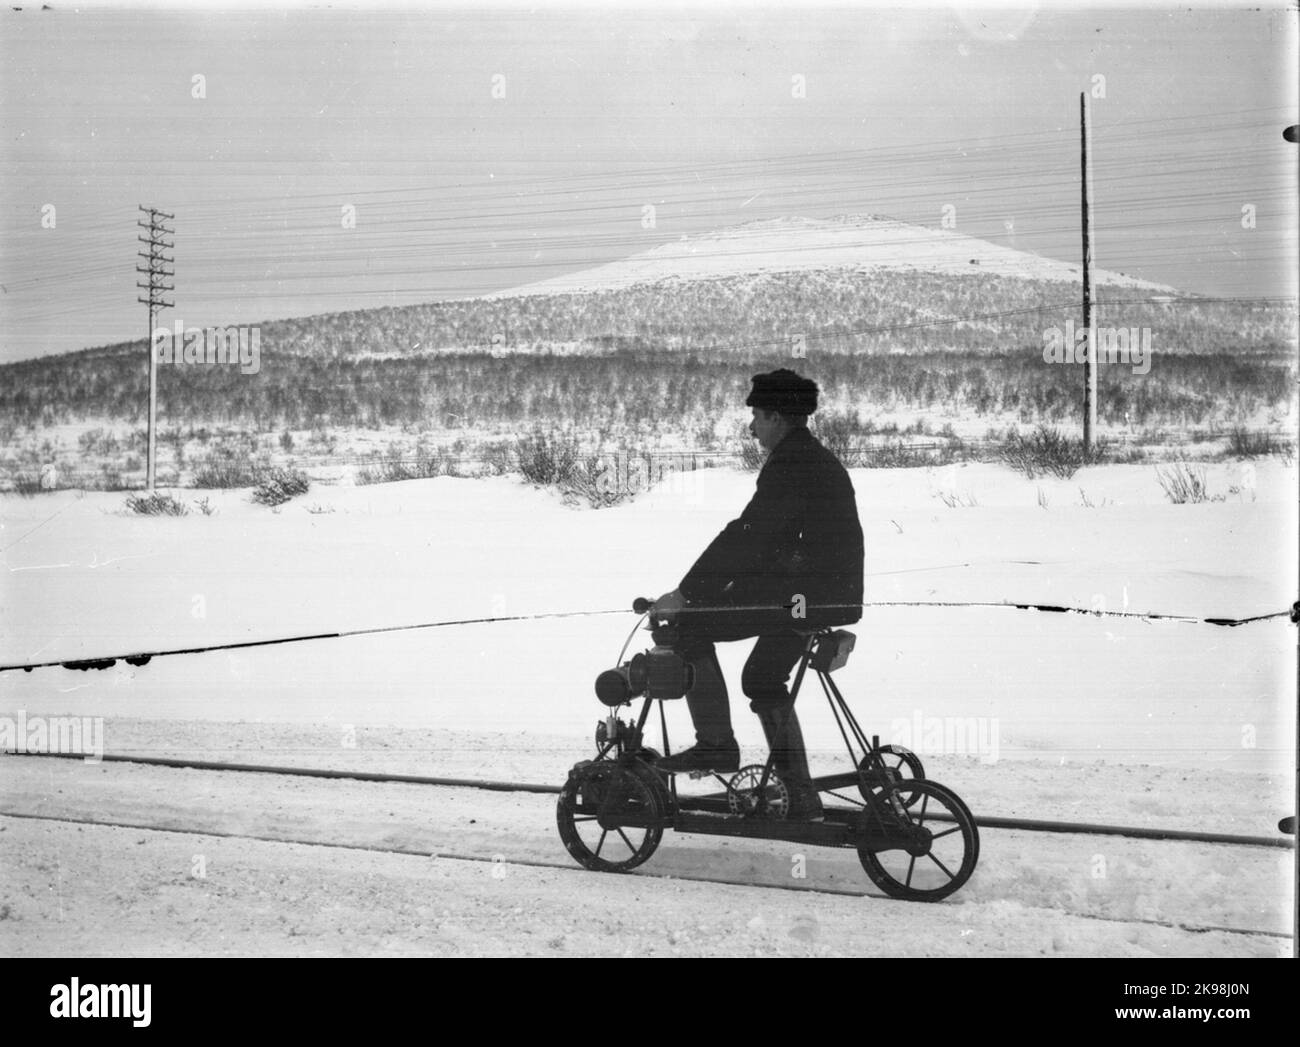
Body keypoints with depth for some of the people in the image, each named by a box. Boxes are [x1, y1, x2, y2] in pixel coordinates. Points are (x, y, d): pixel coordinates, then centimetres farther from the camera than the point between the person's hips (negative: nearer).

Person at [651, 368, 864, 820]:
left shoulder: (791, 464, -13)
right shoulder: (820, 460, 19)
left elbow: (747, 537, -19)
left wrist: (686, 593, -15)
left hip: (805, 596, -10)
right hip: (835, 595, 10)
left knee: (690, 624, -6)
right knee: (762, 680, 23)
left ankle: (715, 745, -2)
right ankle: (801, 798, 26)